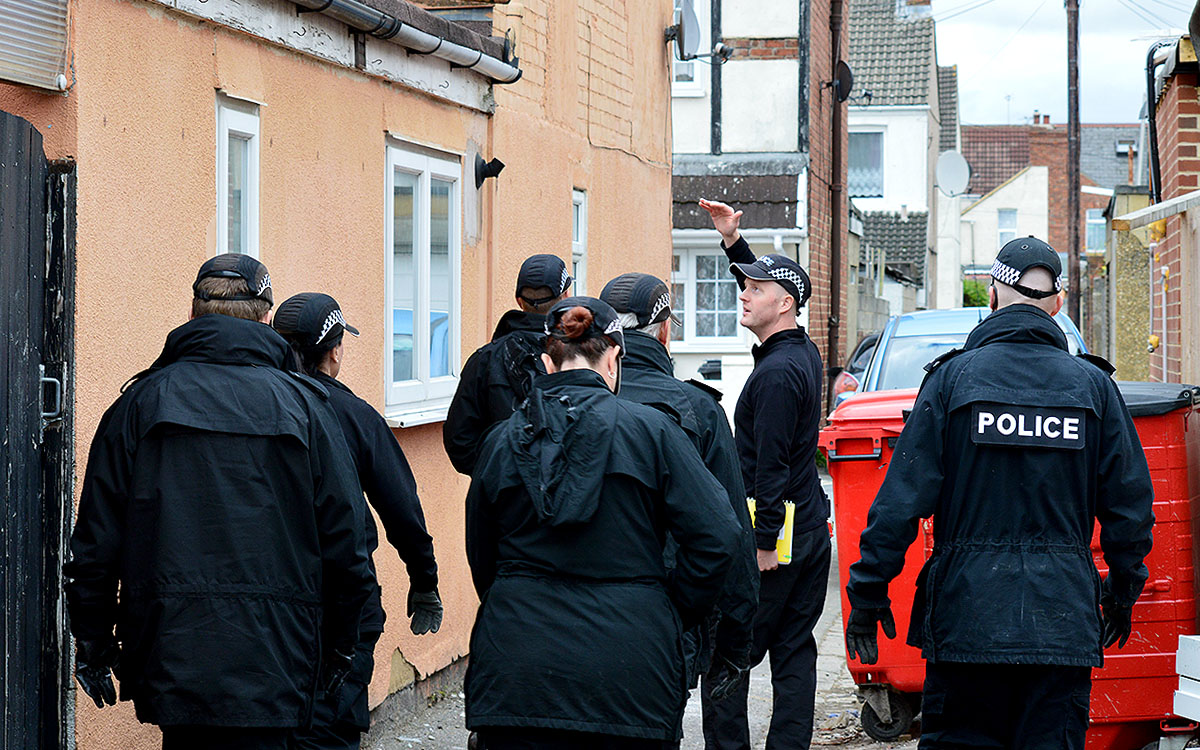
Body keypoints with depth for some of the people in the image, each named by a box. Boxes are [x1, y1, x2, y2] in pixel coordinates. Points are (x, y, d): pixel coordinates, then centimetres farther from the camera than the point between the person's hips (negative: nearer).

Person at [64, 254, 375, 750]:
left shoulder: (142, 401, 3)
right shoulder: (304, 406, 2)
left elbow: (97, 540, 2)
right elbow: (344, 540, 3)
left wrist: (92, 643, 12)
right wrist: (338, 648, 15)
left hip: (170, 662, 1)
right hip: (270, 667, -1)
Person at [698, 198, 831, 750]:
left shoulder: (777, 373, -17)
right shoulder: (803, 354, 11)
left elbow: (771, 467, -20)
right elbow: (766, 286, 29)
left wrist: (764, 541, -19)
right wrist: (733, 242, 24)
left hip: (779, 532, -10)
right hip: (812, 528, 10)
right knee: (794, 652, 9)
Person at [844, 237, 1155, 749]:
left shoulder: (953, 378, -2)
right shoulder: (1093, 385, 4)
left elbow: (902, 499, -6)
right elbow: (1130, 502, 7)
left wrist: (868, 593, 1)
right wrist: (1123, 591, 20)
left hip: (968, 613, -1)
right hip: (1064, 622, 2)